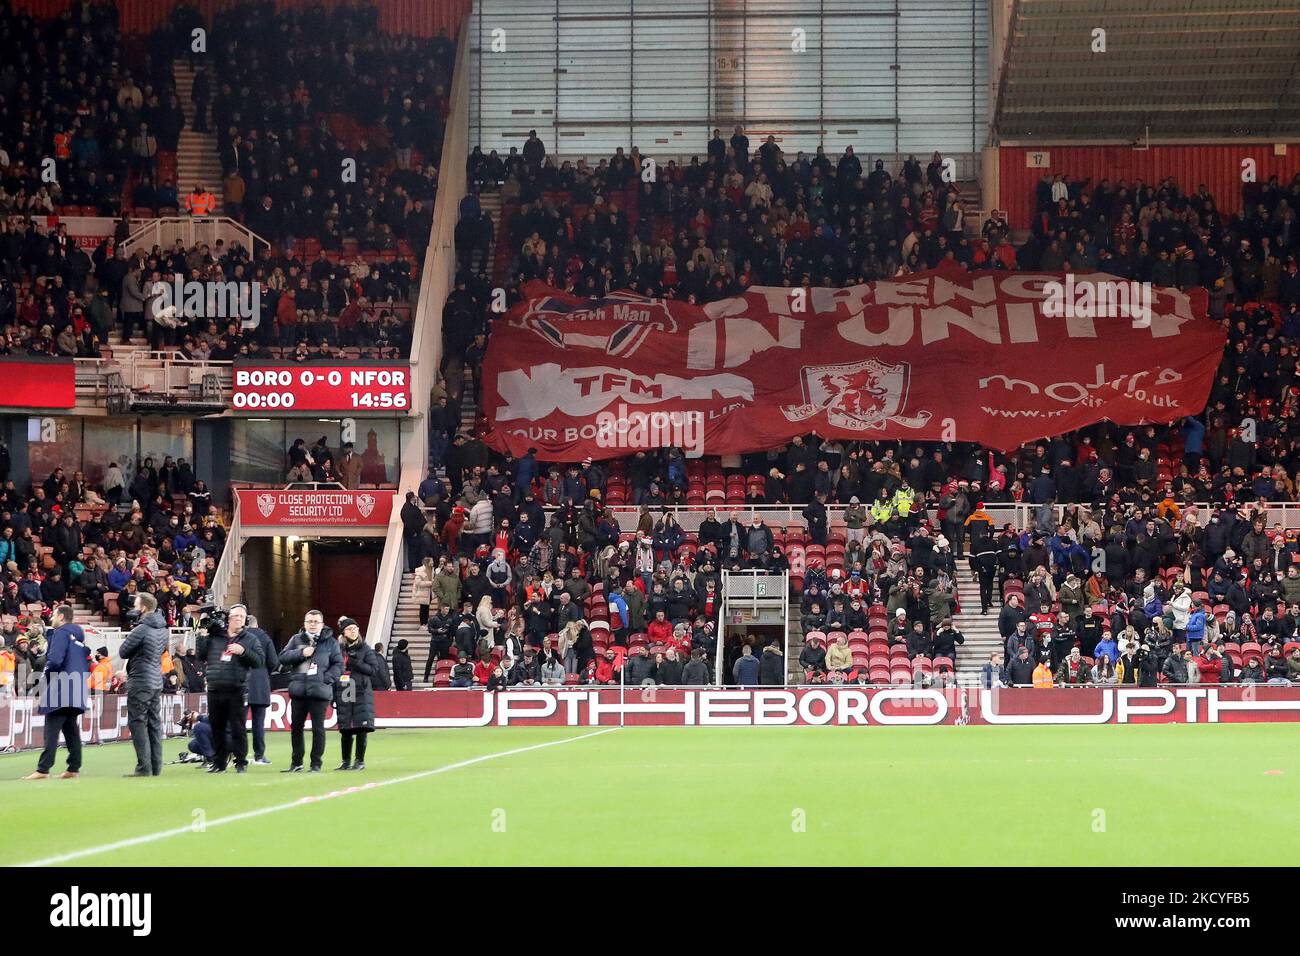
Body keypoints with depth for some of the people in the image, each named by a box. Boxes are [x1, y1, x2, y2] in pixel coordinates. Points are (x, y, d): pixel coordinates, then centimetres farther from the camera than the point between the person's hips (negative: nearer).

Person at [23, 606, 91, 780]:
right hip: (77, 691, 9)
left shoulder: (61, 633, -8)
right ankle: (74, 768, 9)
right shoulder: (78, 637, 18)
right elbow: (87, 663, 20)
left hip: (61, 687, -9)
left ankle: (43, 769, -13)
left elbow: (54, 660, -19)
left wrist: (46, 676, -5)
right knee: (71, 729, 11)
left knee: (52, 730, -10)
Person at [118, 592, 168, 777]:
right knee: (155, 724, 10)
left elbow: (123, 652, -10)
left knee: (138, 724, -3)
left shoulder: (141, 630, -17)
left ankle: (144, 767, -7)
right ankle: (156, 767, 12)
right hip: (157, 681, 8)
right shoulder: (163, 629, 8)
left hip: (140, 683, -8)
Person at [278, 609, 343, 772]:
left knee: (318, 728, -2)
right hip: (298, 690, 3)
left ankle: (316, 764, 4)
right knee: (296, 727, 8)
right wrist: (301, 653, -9)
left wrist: (327, 678, -12)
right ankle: (296, 763, 17)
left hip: (319, 691, -3)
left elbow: (338, 664, 1)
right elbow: (283, 657, 5)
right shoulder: (296, 639, 13)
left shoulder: (330, 642, 5)